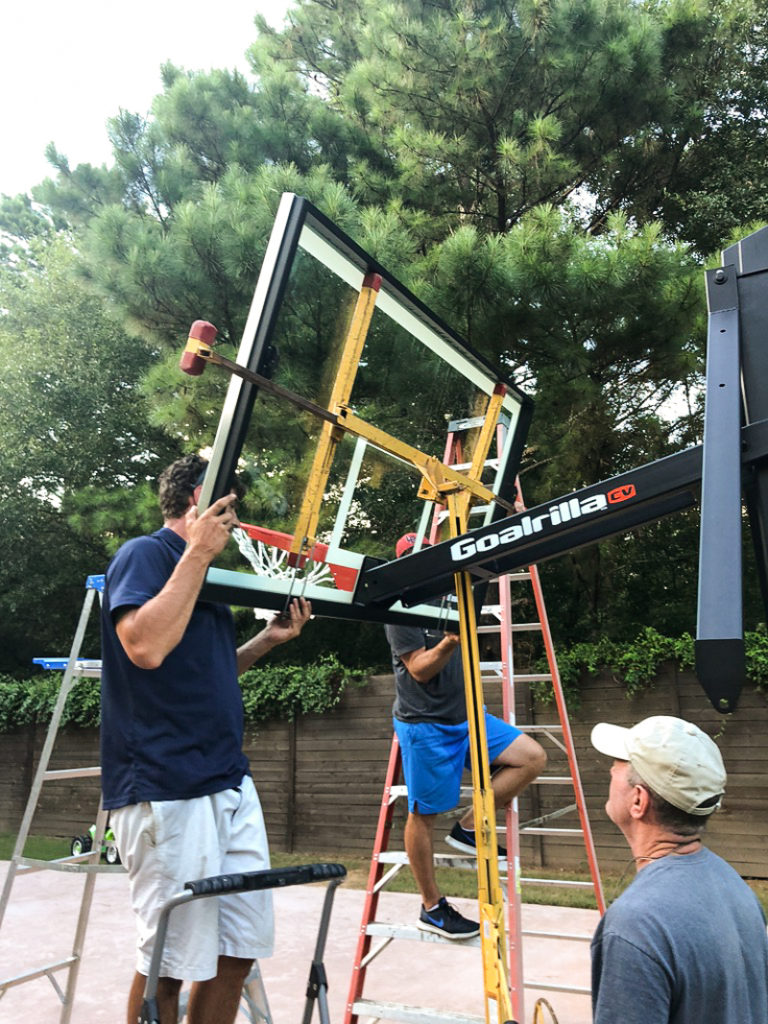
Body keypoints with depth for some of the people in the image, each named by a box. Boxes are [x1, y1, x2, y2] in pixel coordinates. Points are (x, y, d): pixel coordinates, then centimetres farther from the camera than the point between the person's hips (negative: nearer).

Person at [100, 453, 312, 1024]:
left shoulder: (203, 574, 20)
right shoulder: (144, 555, -7)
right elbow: (146, 647, -24)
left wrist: (267, 640, 14)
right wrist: (198, 554, -20)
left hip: (230, 783, 9)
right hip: (166, 790, -9)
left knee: (241, 948, 12)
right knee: (171, 961, 1)